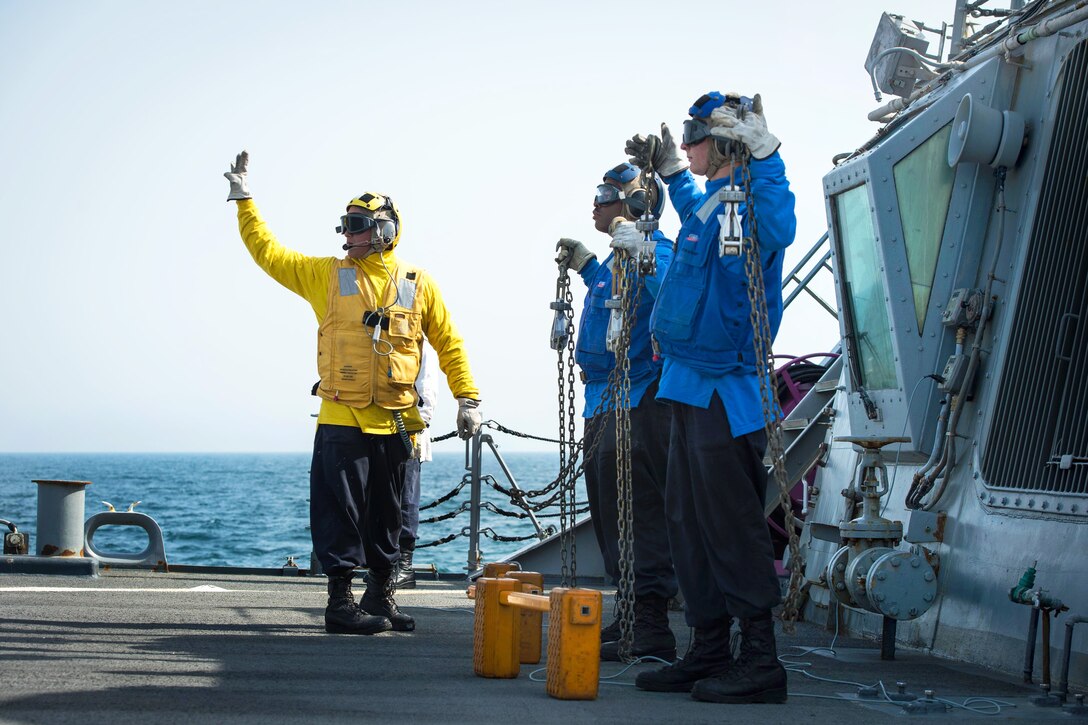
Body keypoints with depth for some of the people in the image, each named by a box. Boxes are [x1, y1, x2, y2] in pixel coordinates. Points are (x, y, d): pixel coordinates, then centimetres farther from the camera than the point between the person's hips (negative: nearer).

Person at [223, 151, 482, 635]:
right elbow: (267, 251, 7)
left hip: (395, 423, 1)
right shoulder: (327, 275, 6)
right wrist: (243, 199, 3)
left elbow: (449, 343, 10)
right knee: (341, 512, -5)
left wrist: (467, 399, 4)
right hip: (341, 422, -1)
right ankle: (341, 601, 1)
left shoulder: (417, 284, 7)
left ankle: (381, 596, 22)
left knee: (386, 515, 10)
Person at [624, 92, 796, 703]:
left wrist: (764, 156, -42)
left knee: (731, 525, -9)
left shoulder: (748, 201, -15)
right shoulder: (711, 202, 15)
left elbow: (778, 229, -40)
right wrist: (669, 171, 47)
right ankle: (711, 652, 21)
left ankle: (761, 662, -5)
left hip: (725, 393, -10)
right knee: (690, 521, 14)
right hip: (694, 388, 10)